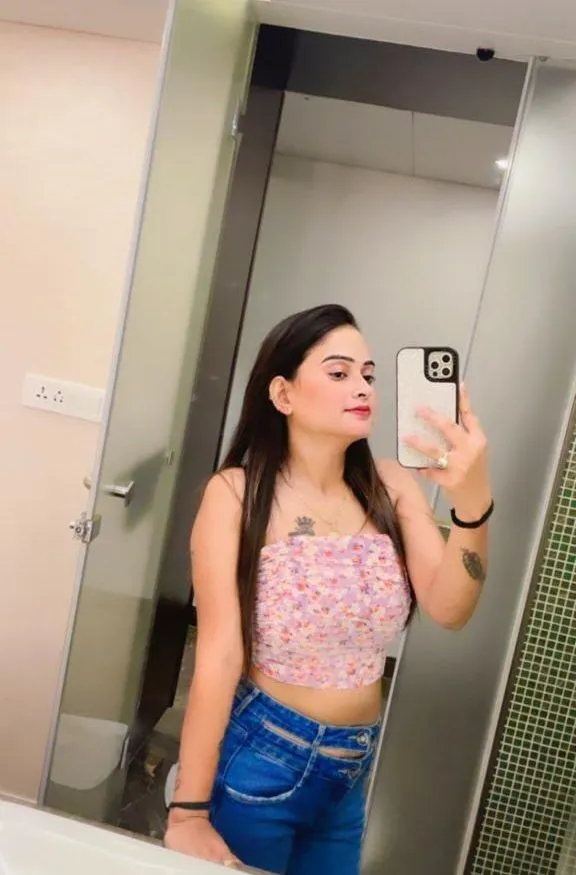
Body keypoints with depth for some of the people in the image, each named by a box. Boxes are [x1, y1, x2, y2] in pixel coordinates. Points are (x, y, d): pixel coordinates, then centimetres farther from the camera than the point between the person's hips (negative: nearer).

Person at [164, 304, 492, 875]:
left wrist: (472, 501, -31)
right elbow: (219, 655, -17)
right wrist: (188, 812, -15)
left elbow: (448, 610, -14)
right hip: (256, 760, -4)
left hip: (352, 769, 5)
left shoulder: (390, 487, -4)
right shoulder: (238, 493, -16)